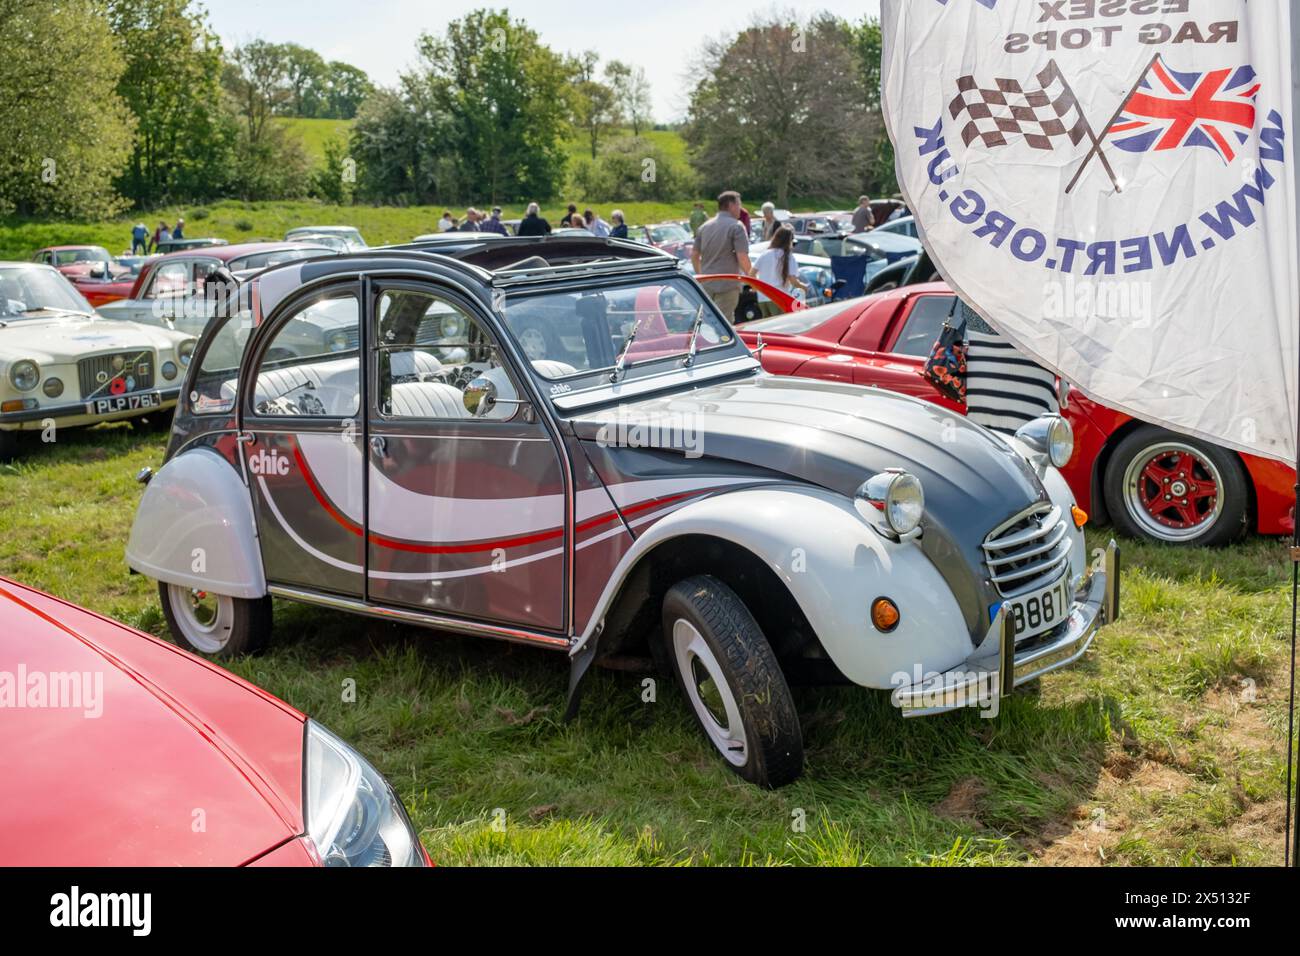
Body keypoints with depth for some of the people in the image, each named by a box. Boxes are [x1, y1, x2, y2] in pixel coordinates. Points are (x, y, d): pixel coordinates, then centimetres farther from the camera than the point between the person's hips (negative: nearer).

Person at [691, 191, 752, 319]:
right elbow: (742, 258, -15)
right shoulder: (736, 227, -9)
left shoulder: (704, 227, 12)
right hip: (727, 284, -6)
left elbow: (694, 255, 15)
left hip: (706, 284, 6)